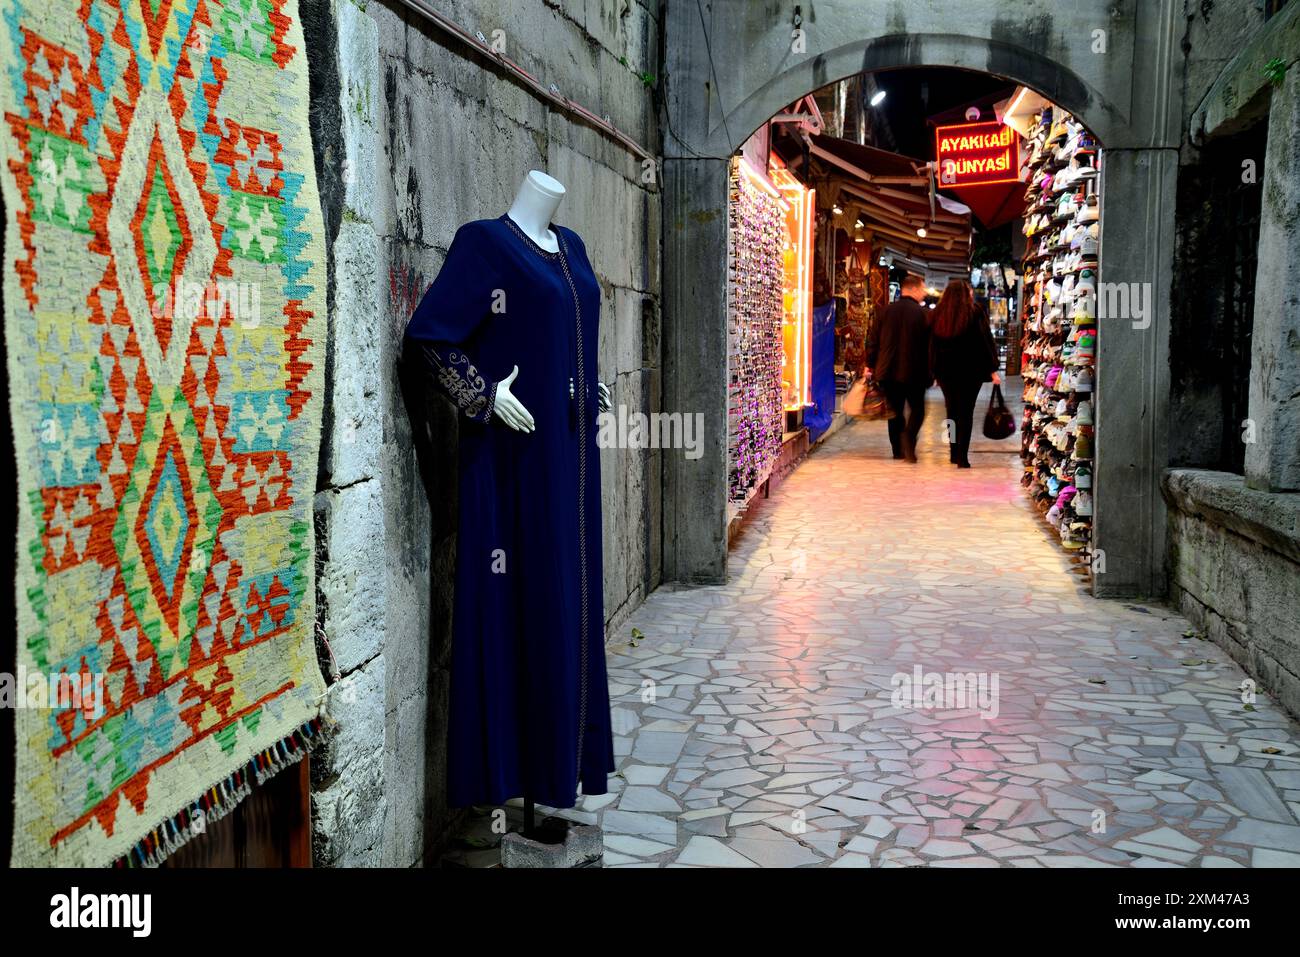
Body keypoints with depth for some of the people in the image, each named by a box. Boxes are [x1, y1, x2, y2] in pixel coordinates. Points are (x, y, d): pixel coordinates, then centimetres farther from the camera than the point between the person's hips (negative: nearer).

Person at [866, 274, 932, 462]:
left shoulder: (886, 311, 3)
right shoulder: (924, 313, -6)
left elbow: (874, 339, 4)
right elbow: (930, 343, -5)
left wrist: (870, 365, 11)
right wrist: (930, 372, 3)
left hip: (888, 369, 3)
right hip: (914, 371, -3)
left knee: (895, 411, 13)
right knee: (917, 409, 8)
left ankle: (898, 450, 14)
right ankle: (908, 435, -19)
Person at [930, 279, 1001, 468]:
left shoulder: (938, 314, 5)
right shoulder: (975, 313, -7)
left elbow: (932, 345, 8)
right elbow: (985, 342, -8)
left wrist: (936, 370, 12)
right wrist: (992, 370, -4)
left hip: (945, 370, 4)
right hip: (970, 369, -4)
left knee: (952, 410, 16)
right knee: (966, 412, -1)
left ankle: (954, 453, 21)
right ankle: (962, 457, -6)